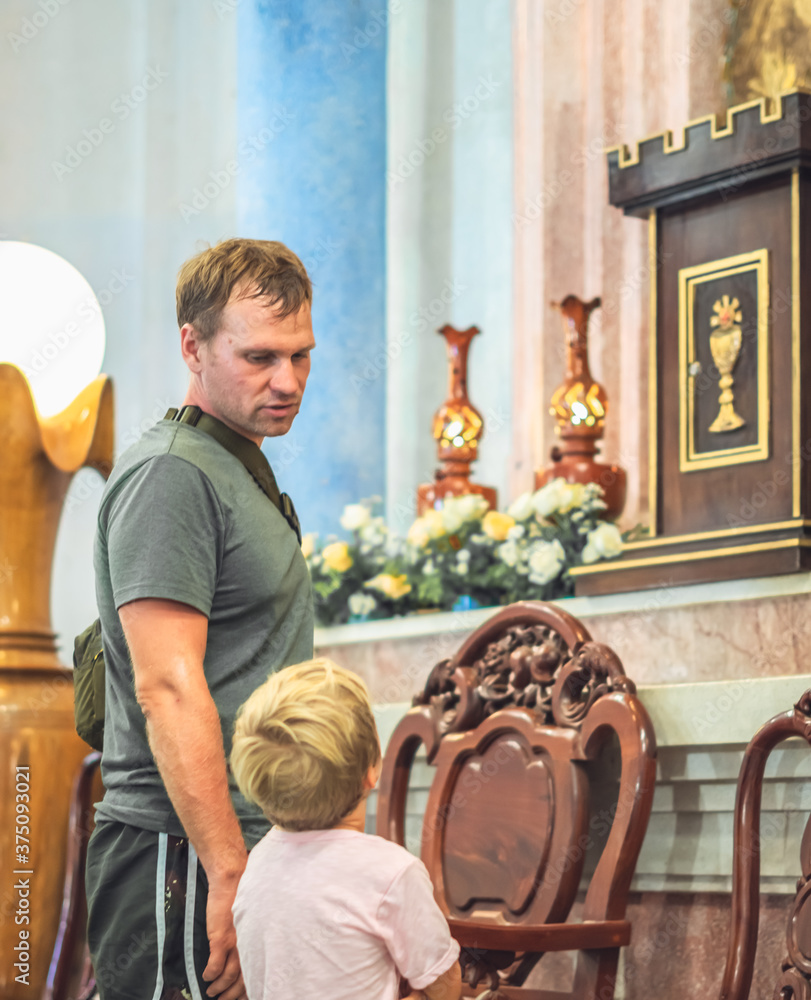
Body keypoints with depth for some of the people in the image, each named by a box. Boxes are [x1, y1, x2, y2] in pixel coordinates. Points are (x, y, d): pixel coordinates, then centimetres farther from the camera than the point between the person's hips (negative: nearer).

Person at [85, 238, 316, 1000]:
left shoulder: (241, 472, 20)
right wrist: (231, 878, -24)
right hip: (183, 860, -10)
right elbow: (168, 688, -20)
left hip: (246, 853, 10)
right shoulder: (170, 475, -12)